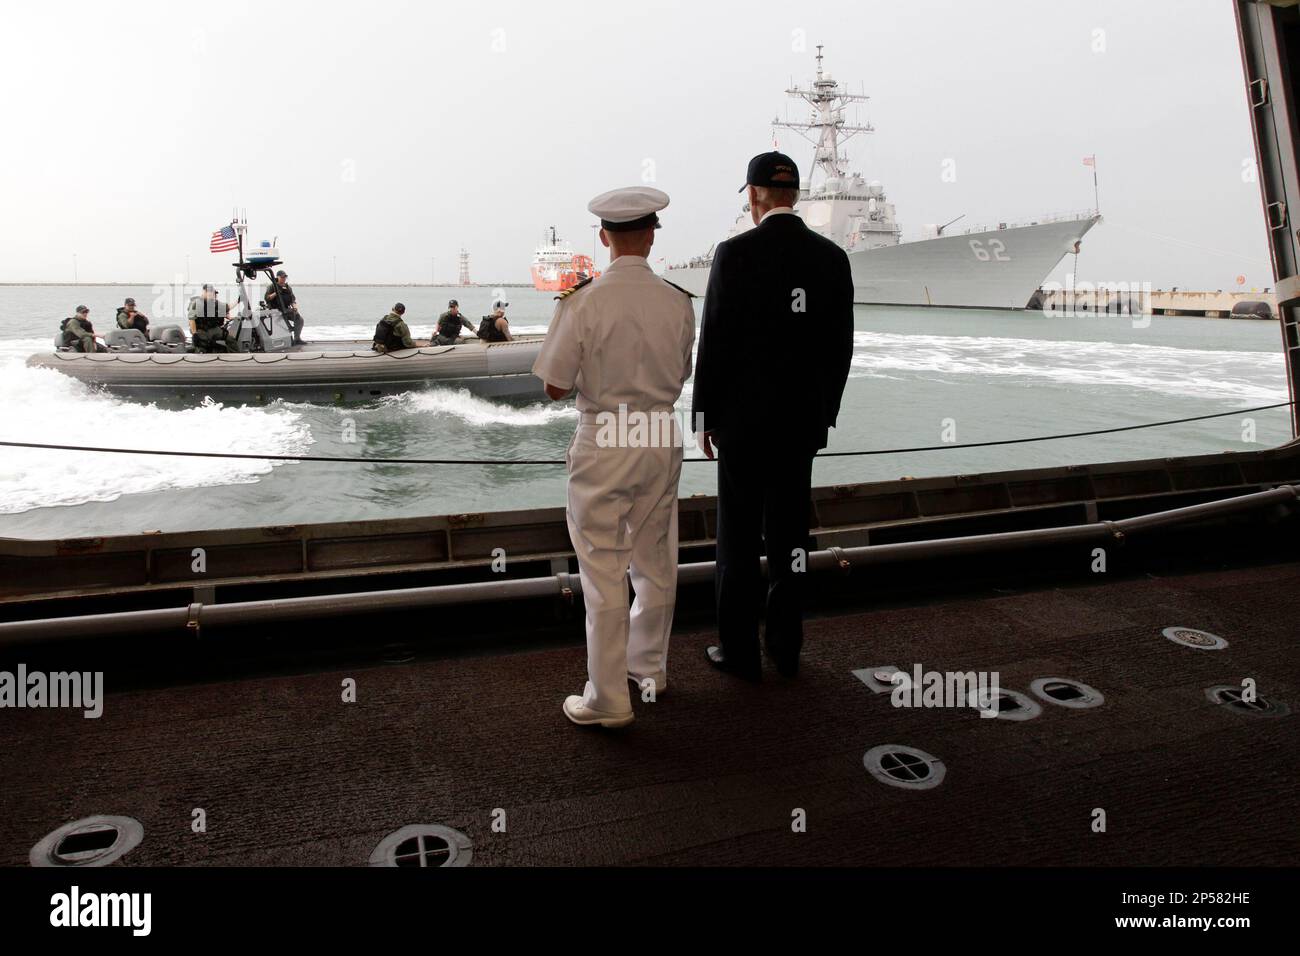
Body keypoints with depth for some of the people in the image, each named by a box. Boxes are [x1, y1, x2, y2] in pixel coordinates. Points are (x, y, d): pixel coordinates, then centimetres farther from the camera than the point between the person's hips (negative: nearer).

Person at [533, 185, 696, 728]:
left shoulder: (582, 301, -15)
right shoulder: (678, 302, -3)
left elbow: (555, 387, -9)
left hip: (602, 443, -4)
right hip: (662, 438, 4)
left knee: (604, 572, 4)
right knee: (655, 561, 18)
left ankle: (608, 699, 13)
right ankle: (649, 667, 36)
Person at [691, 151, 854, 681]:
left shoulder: (734, 253, -11)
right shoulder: (833, 257, 2)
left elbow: (714, 343, -11)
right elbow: (840, 346, 5)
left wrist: (704, 417, -1)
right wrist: (825, 413, 15)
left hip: (744, 416, -4)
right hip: (803, 417, 4)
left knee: (739, 536, 5)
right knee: (789, 533, 13)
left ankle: (739, 649, 13)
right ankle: (785, 645, 22)